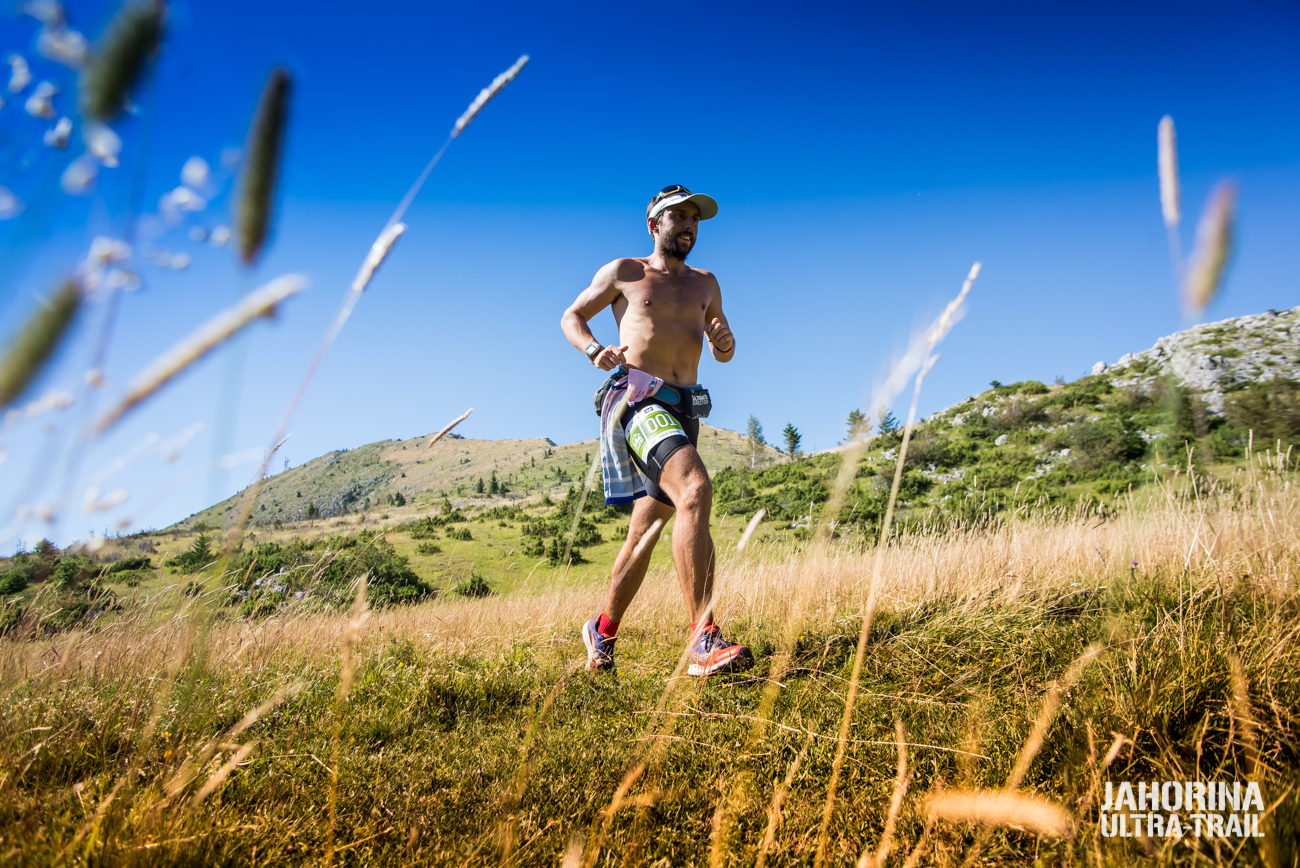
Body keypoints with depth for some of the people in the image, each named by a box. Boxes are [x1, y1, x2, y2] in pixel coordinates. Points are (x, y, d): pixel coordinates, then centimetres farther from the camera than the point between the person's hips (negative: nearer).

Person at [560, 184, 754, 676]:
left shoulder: (704, 284, 23)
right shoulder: (623, 272, 11)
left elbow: (724, 354, 27)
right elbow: (571, 317, 16)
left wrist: (724, 339, 2)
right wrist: (593, 350, -6)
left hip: (683, 410, 6)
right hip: (636, 398, -6)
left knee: (645, 531, 10)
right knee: (695, 489, -31)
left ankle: (603, 631, 29)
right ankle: (703, 640, -35)